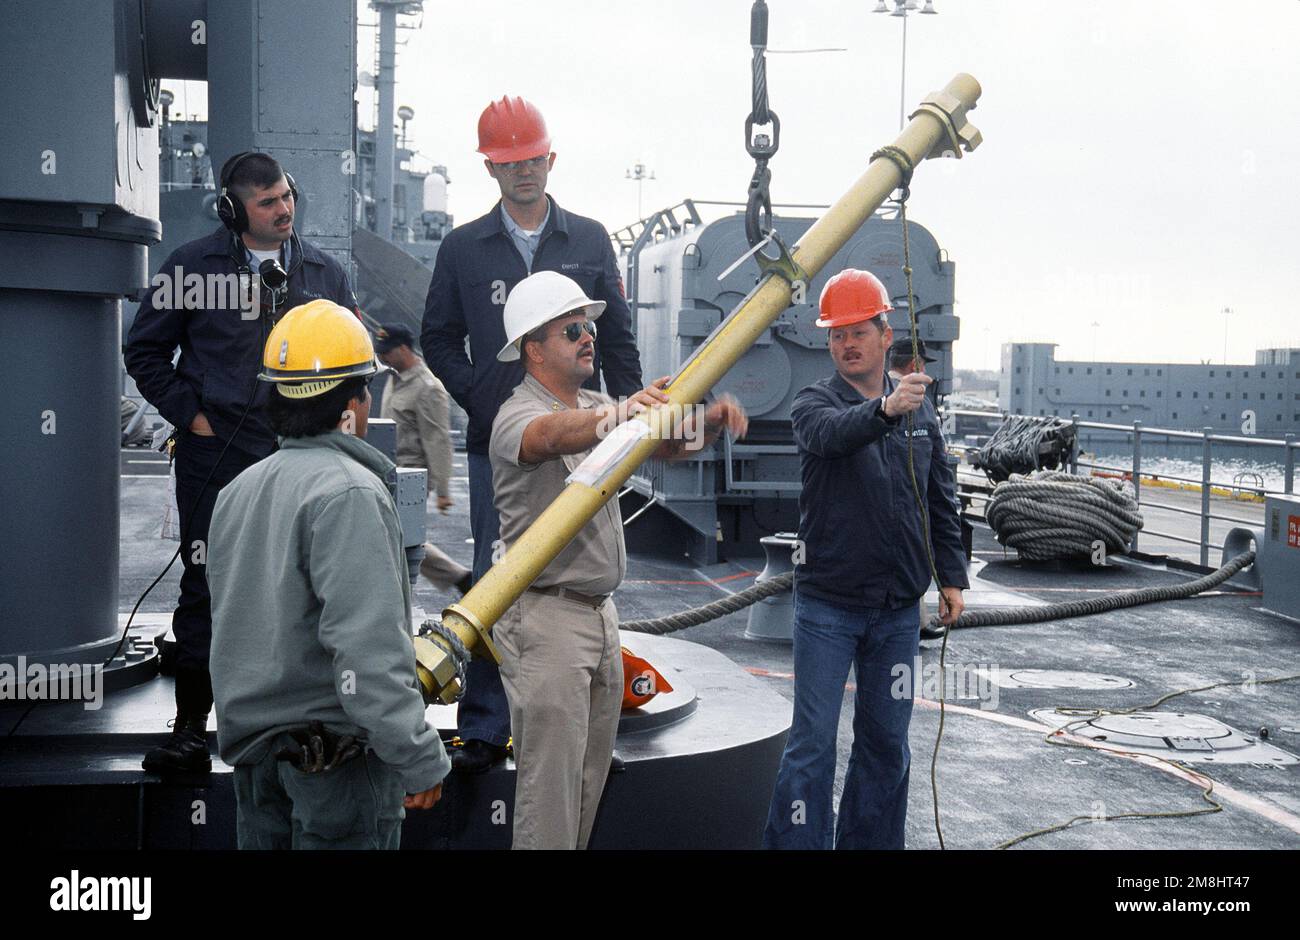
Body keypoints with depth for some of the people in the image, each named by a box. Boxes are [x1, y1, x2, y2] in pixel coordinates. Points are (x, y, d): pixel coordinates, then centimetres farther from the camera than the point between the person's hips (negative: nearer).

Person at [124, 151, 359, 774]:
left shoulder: (324, 273, 9)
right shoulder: (194, 265, 1)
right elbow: (145, 350, 7)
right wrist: (188, 414, -1)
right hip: (215, 453, -2)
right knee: (205, 588, 1)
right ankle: (190, 730, 10)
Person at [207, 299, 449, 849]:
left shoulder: (237, 490, 10)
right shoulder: (348, 493, -17)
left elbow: (234, 624, 14)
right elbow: (367, 645, -24)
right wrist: (419, 759, -21)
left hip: (253, 747, 8)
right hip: (336, 754, -8)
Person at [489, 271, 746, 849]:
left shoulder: (597, 410, 13)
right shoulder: (517, 417, -15)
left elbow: (665, 447, 5)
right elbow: (555, 434, -38)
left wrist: (709, 423, -17)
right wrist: (620, 414, -59)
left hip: (600, 613, 9)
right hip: (544, 619, -8)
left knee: (589, 778, 18)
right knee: (549, 785, -4)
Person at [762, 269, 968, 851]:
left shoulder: (920, 414, 8)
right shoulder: (815, 404, -5)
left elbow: (941, 503, 15)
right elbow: (830, 432, -31)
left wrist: (951, 575, 9)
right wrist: (883, 409, -50)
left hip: (897, 609, 4)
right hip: (827, 605, -4)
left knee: (886, 740, 12)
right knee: (813, 742, -3)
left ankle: (871, 842, 25)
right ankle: (794, 843, 5)